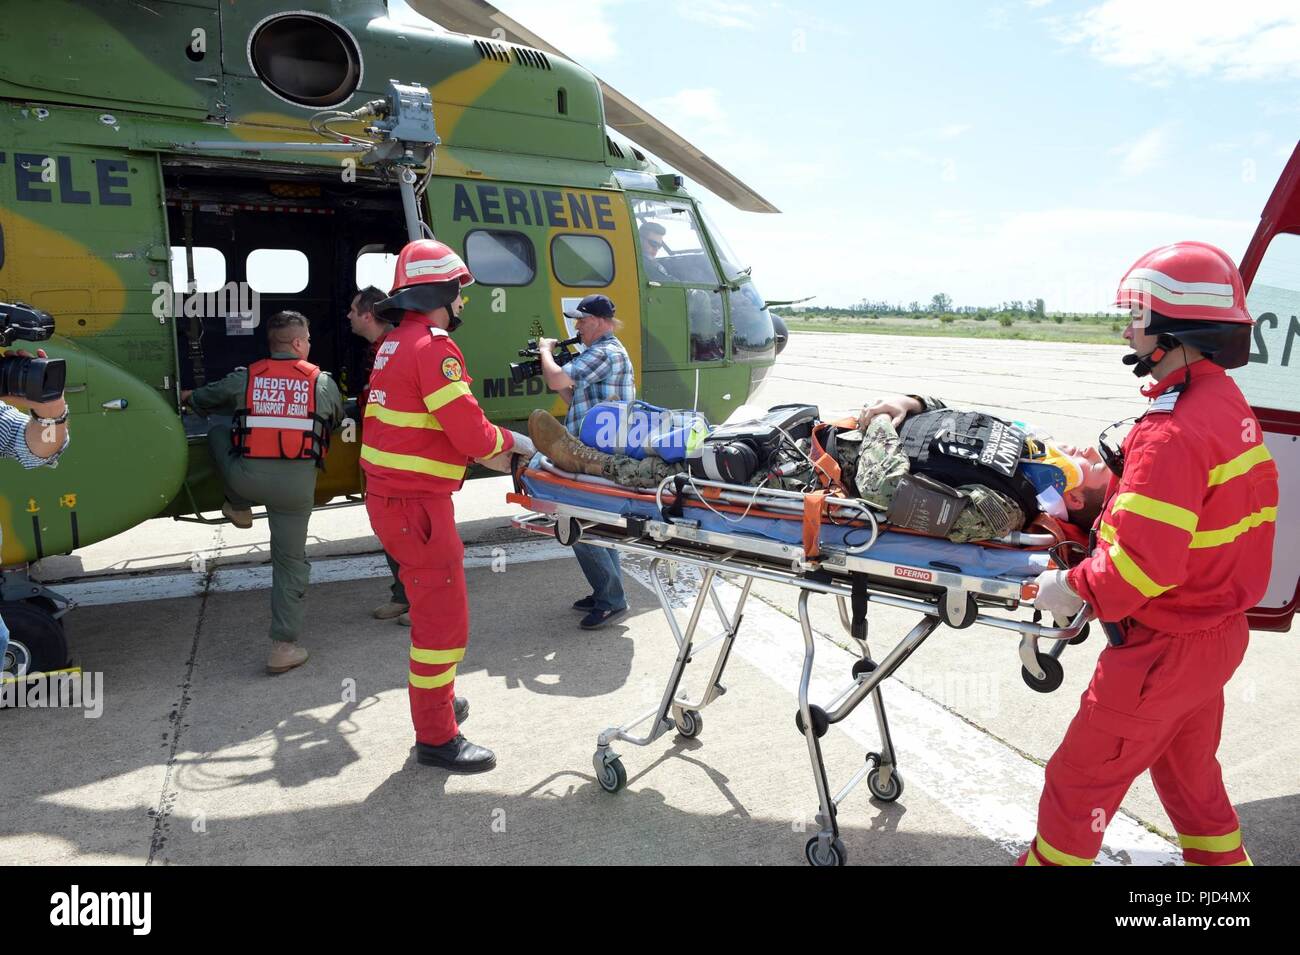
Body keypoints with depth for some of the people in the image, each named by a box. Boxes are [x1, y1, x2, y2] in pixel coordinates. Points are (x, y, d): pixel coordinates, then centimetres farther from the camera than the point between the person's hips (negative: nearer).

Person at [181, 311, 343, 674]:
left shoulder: (245, 378, 7)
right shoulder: (323, 383, 6)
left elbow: (205, 399, 24)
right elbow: (336, 421, 23)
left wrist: (189, 398, 49)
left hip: (247, 477, 1)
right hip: (297, 482, 0)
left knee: (218, 431, 30)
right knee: (291, 561, 10)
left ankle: (238, 507, 32)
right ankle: (284, 646, 10)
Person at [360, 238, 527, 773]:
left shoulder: (395, 343, 15)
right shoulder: (433, 346, -17)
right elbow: (472, 433, -20)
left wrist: (480, 451, 12)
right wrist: (510, 442, 0)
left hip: (390, 494, 10)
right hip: (416, 502, -10)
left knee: (432, 603, 23)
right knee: (444, 617, -2)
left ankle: (435, 700, 39)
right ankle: (436, 738, 9)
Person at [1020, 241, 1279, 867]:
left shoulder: (1174, 433, -28)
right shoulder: (1230, 405, 4)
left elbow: (1143, 562, -30)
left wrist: (1073, 588, -16)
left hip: (1163, 650, -9)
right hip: (1218, 632, 9)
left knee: (1081, 780, 9)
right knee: (1190, 774, 27)